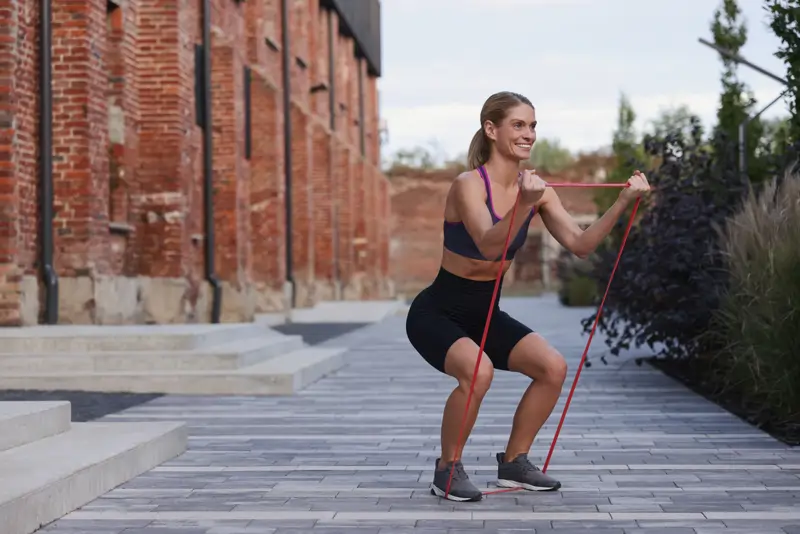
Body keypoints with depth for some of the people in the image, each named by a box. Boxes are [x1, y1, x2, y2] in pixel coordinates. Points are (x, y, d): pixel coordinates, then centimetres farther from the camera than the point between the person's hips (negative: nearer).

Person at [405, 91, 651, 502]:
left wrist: (623, 201, -17)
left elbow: (580, 245, -7)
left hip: (485, 312, 7)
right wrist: (524, 204, -54)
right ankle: (448, 469, -10)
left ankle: (514, 463, 10)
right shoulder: (468, 185, -22)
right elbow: (489, 245, -39)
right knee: (477, 370, -33)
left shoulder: (536, 188, -2)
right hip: (437, 312, -7)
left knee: (553, 366, -8)